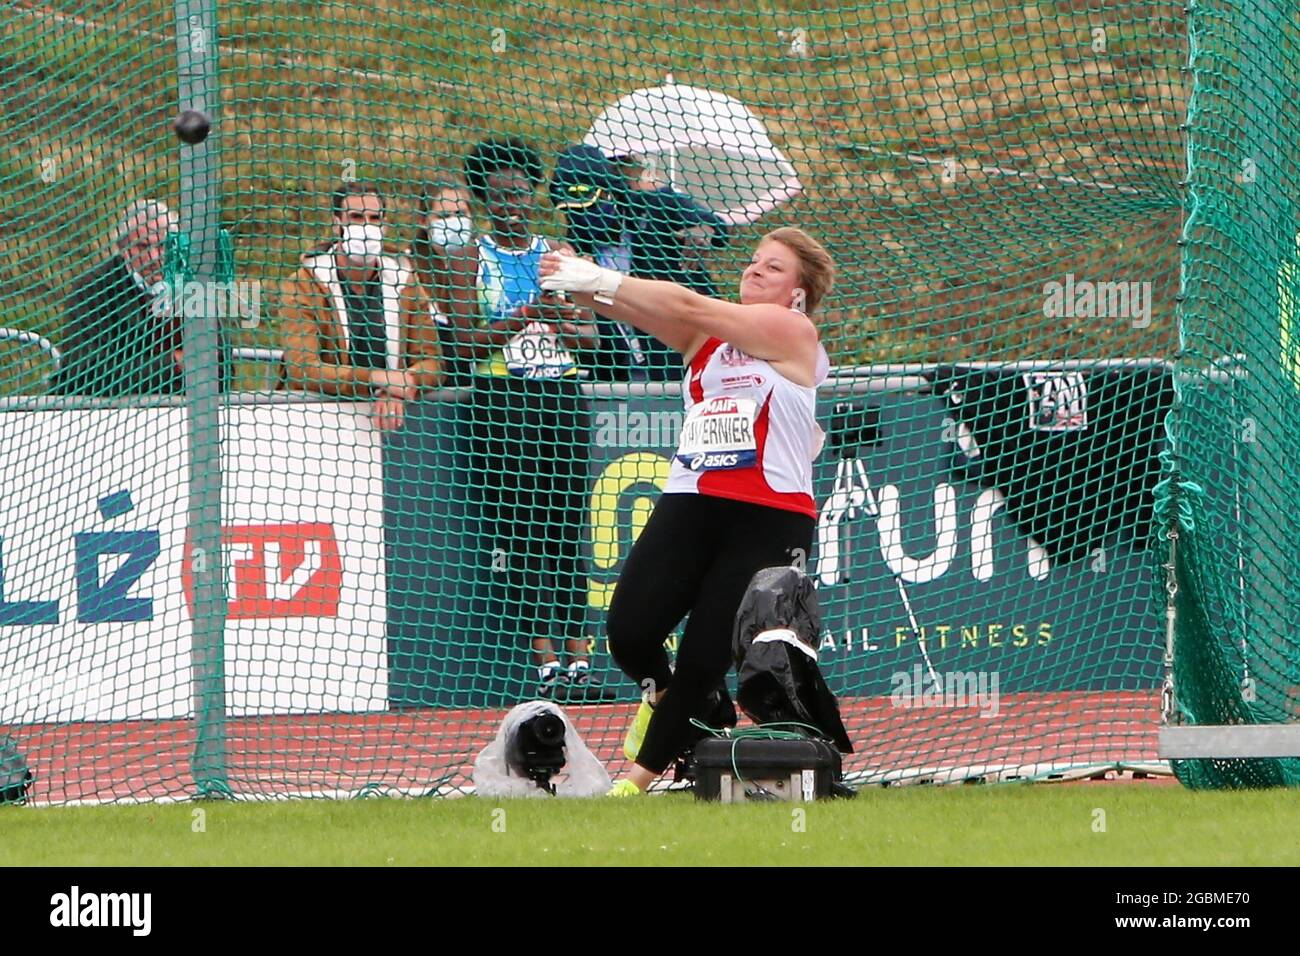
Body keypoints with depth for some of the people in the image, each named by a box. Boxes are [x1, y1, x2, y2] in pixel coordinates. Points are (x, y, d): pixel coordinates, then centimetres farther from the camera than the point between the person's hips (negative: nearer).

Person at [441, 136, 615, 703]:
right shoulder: (470, 261, 4)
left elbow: (589, 335, 10)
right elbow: (468, 340, -7)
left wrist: (565, 325, -12)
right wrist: (526, 316, -20)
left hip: (563, 399, 3)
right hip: (502, 402, -3)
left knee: (568, 528, 0)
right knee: (520, 531, -7)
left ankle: (578, 657, -2)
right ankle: (546, 662, -8)